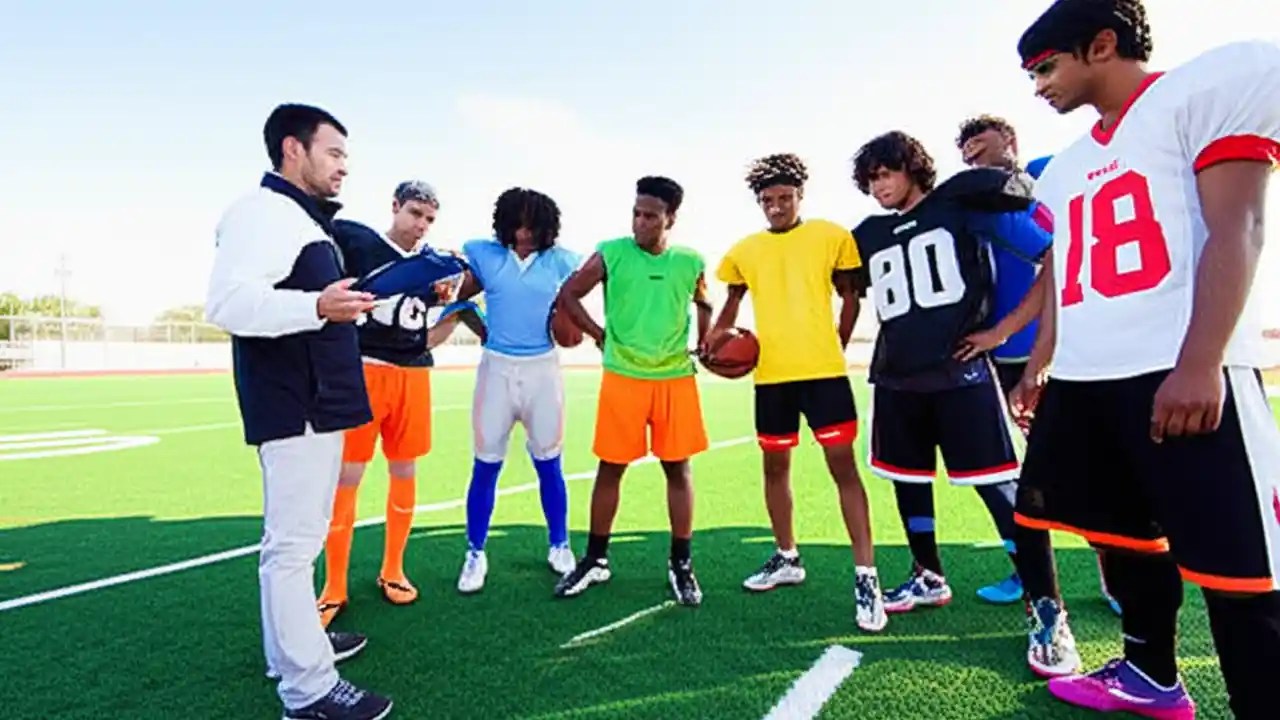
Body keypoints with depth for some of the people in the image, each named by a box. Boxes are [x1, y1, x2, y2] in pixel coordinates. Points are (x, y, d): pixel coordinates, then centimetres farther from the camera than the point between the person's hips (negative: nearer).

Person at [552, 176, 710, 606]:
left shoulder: (691, 262, 2)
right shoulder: (611, 254, -4)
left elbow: (703, 304, 21)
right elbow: (568, 295, 4)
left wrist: (704, 345, 8)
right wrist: (599, 335, 0)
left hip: (676, 378, 2)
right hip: (622, 377, -1)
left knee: (678, 469, 6)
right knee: (610, 467, 6)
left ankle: (681, 565, 21)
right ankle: (595, 560, 23)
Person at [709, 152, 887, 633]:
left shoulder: (831, 236, 1)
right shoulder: (745, 250, 8)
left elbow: (850, 297, 8)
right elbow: (734, 298, 22)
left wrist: (836, 348, 1)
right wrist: (717, 335, 5)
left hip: (824, 371, -3)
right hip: (771, 374, 4)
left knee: (842, 465, -5)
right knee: (775, 465, 13)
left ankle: (866, 577, 4)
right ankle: (786, 558, 31)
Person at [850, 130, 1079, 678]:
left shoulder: (960, 202, 1)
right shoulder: (868, 236, 13)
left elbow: (1051, 253, 0)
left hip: (961, 370, -5)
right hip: (897, 378, 6)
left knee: (999, 483, -7)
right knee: (908, 479, 14)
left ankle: (1047, 612, 5)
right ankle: (929, 578, 34)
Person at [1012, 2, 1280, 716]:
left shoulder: (1213, 84, -1)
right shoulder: (1064, 168, 21)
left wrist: (1198, 364, -20)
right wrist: (1041, 364, 19)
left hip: (1182, 375, -8)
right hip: (1080, 380, 8)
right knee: (1121, 531, 16)